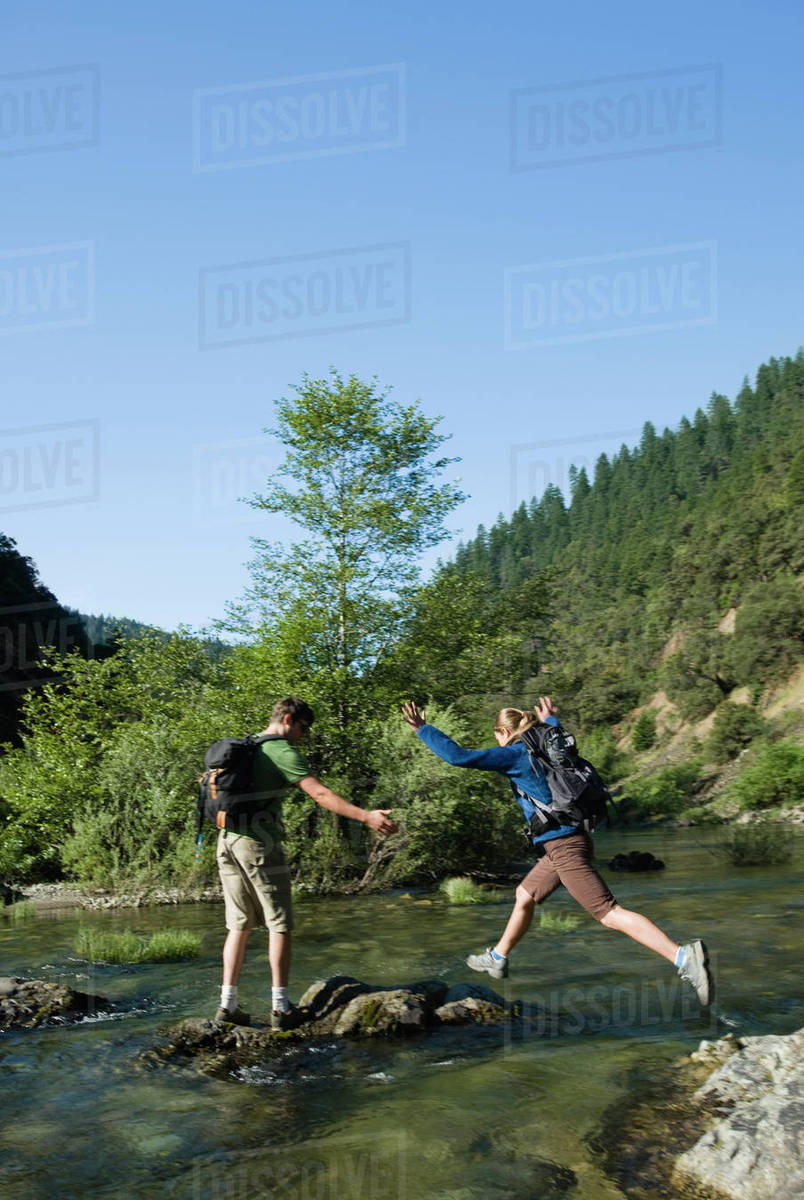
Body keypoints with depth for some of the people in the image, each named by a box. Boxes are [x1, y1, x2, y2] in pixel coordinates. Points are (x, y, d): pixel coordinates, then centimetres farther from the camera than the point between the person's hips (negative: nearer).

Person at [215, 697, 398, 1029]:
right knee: (279, 925, 1)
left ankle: (228, 1004, 11)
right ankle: (280, 1007, 1)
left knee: (239, 925, 12)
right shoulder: (282, 751, -9)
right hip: (259, 844, -7)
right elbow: (320, 793, -18)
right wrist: (366, 816, -22)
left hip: (227, 841, 7)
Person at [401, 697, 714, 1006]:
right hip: (567, 843, 10)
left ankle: (683, 957, -21)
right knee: (524, 895, 24)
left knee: (610, 913, -13)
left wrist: (423, 730, -5)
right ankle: (497, 958, 40)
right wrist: (551, 720, 57)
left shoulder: (514, 755, -8)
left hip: (564, 846, -10)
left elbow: (460, 756, -15)